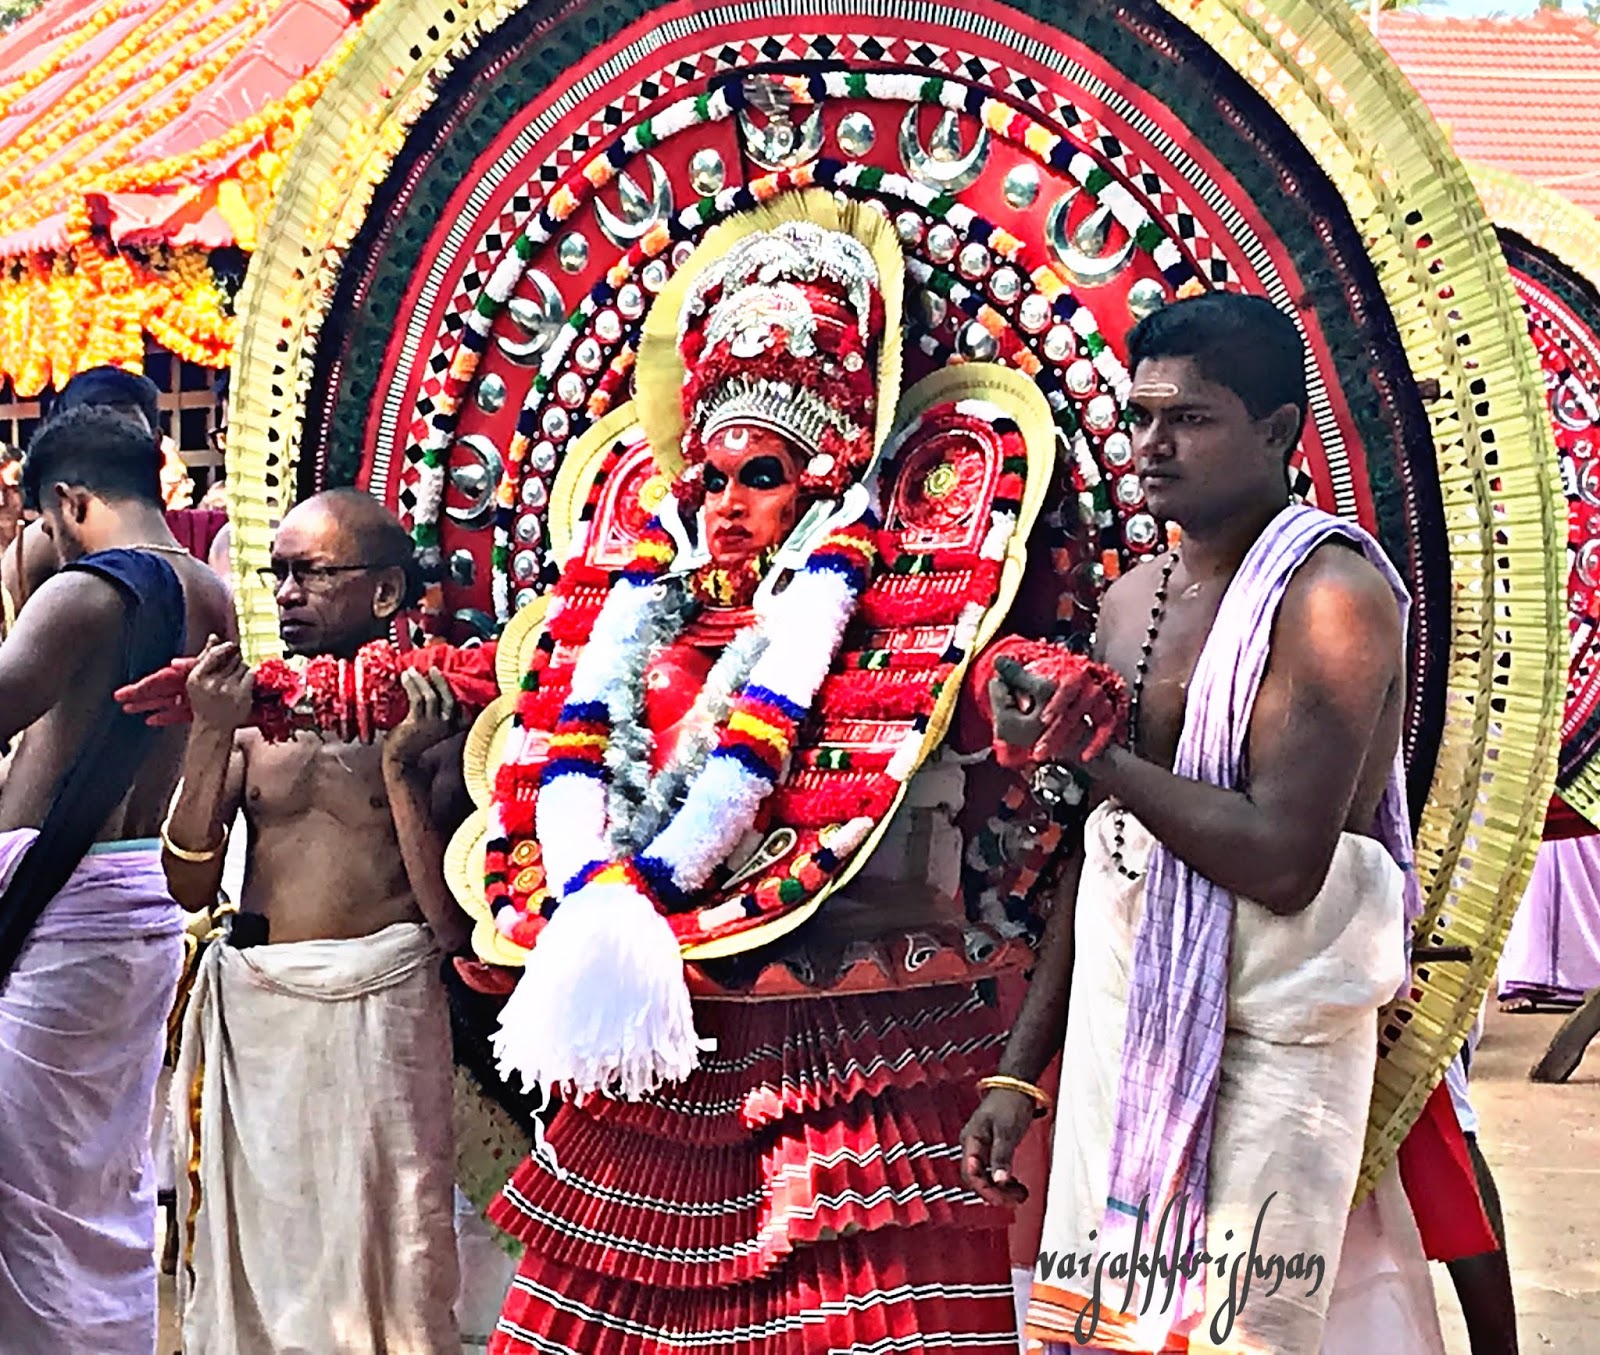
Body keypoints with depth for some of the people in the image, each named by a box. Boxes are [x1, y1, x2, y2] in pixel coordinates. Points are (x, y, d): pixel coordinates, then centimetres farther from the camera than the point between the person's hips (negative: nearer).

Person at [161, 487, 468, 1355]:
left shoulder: (432, 718, -4)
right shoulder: (255, 707, 7)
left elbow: (453, 924, -10)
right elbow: (191, 888, 0)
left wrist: (400, 766, -17)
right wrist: (211, 736, -9)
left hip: (375, 1013, -4)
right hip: (251, 1014, 4)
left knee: (374, 1256, 2)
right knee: (250, 1250, 12)